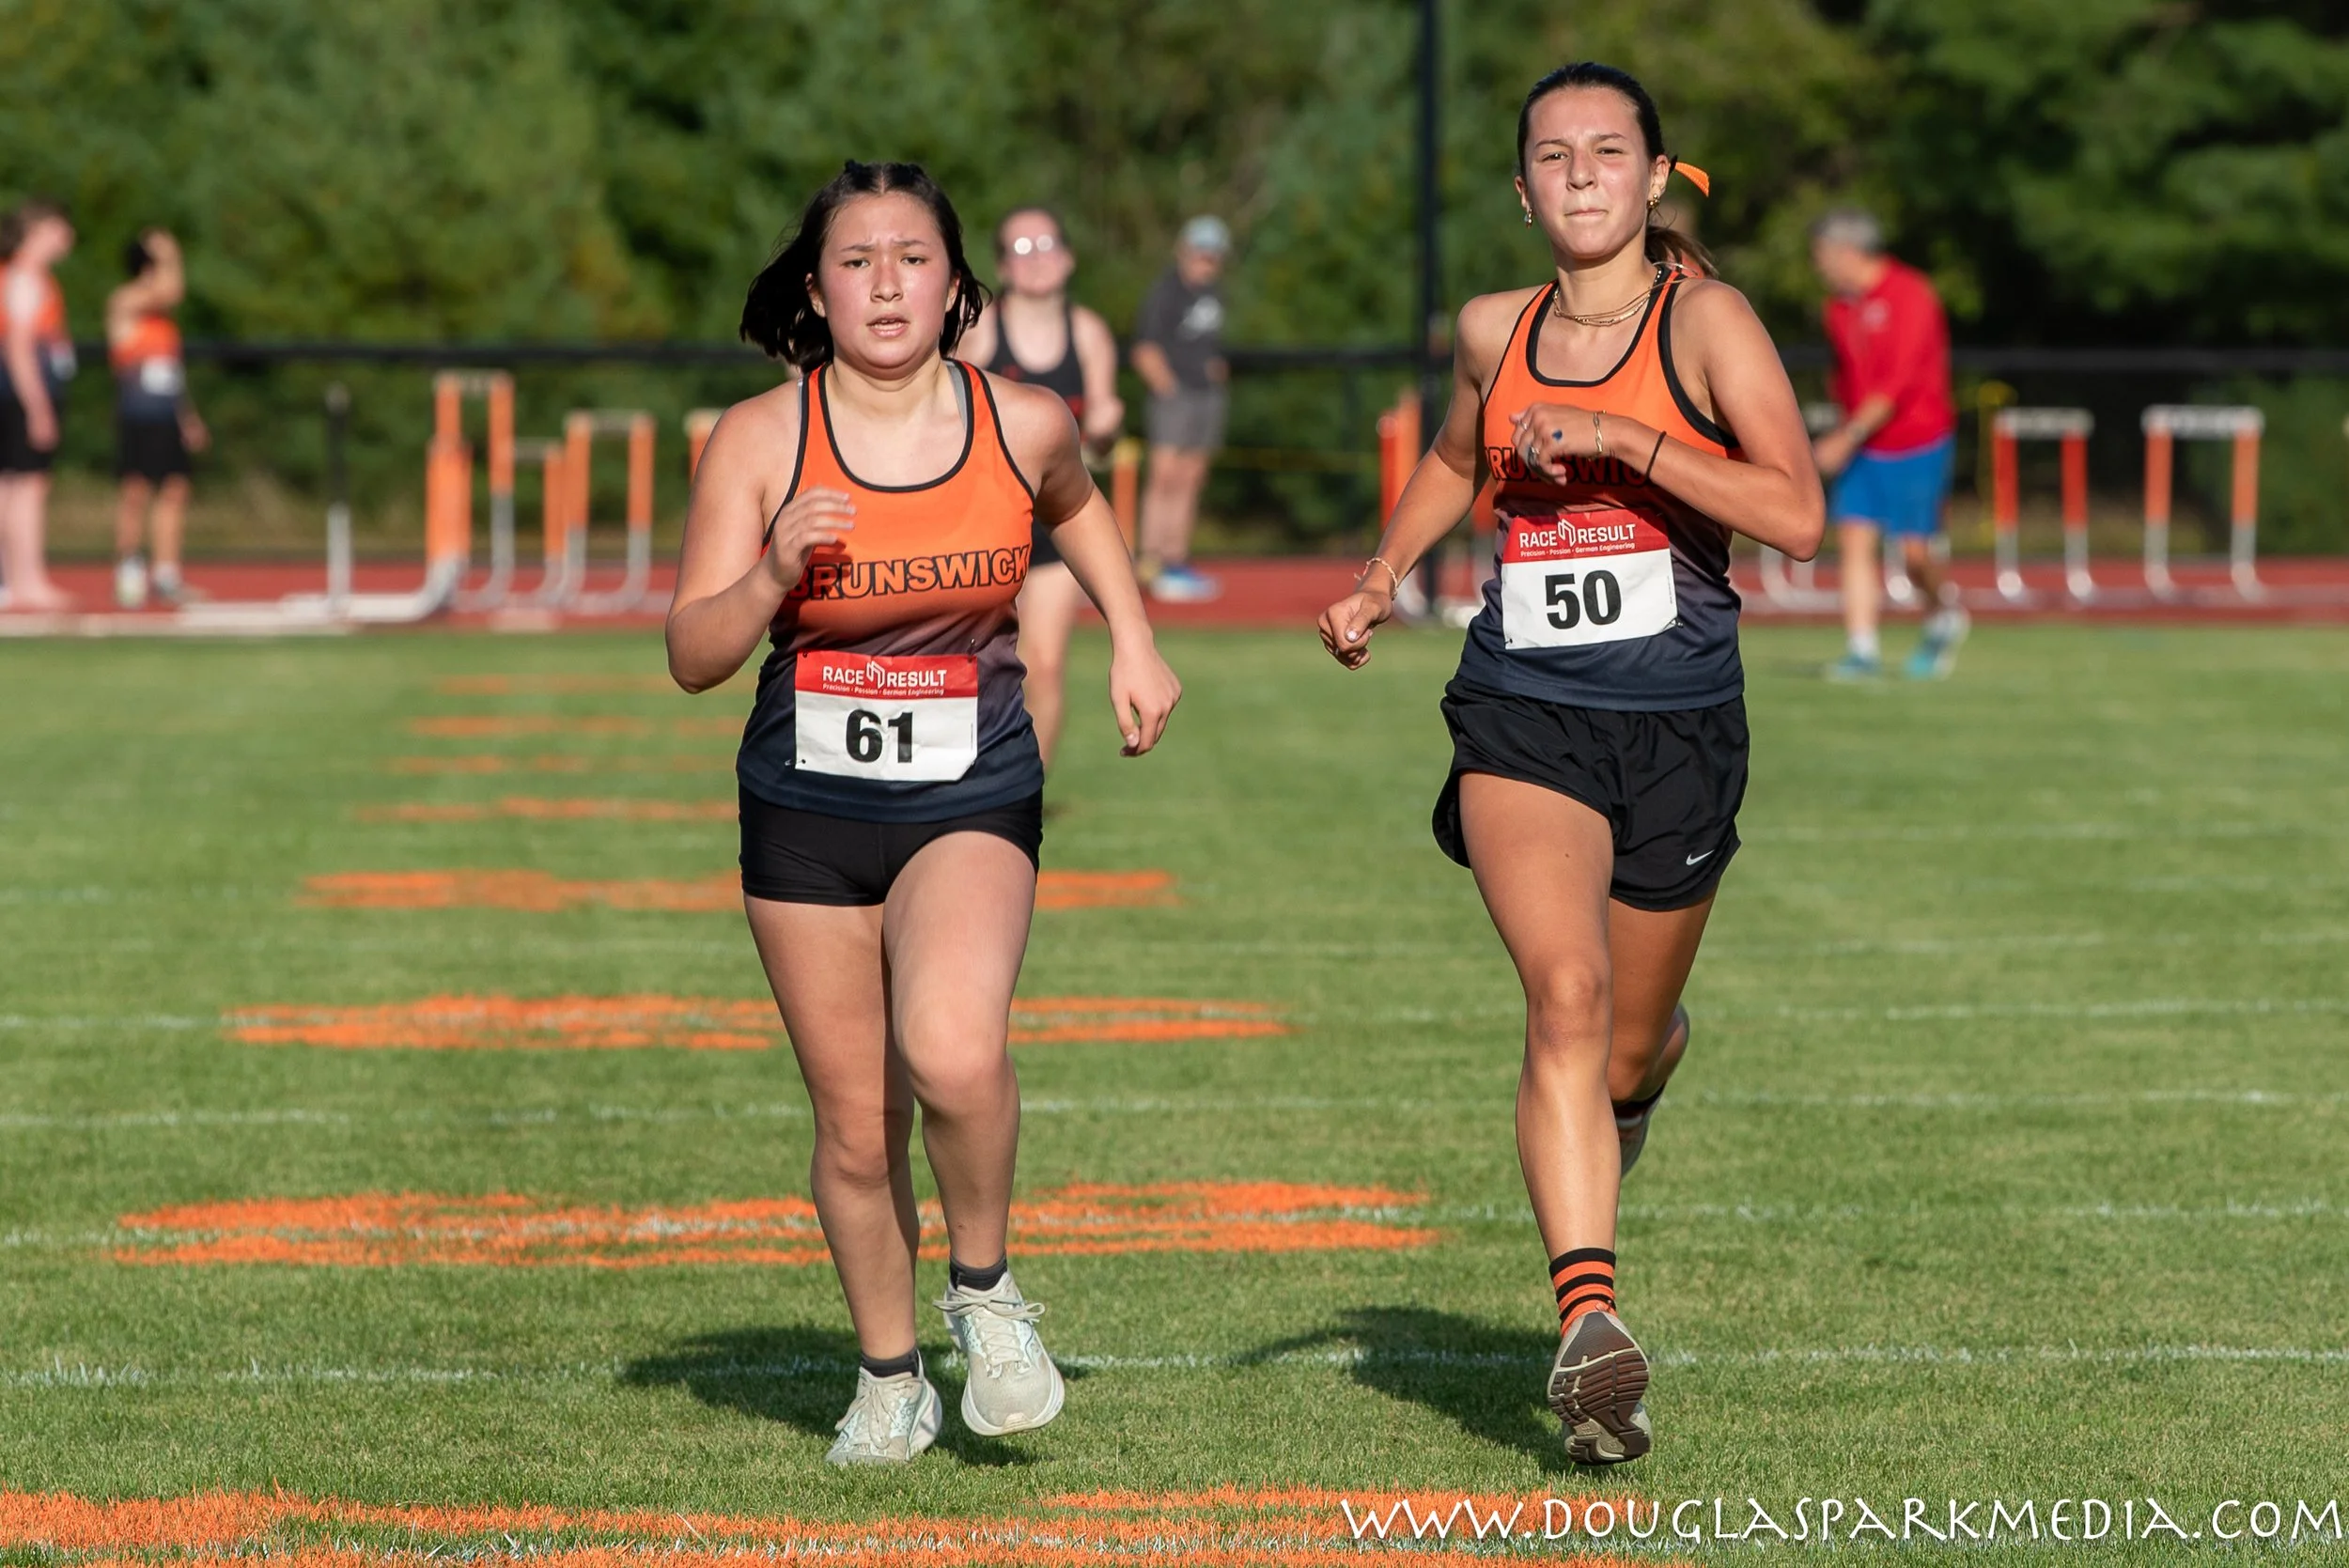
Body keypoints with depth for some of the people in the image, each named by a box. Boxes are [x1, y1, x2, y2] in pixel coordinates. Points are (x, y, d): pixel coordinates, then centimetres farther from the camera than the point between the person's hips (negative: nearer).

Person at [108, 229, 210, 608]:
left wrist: (189, 415, 22)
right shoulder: (125, 301, -5)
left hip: (169, 418, 7)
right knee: (137, 490, -6)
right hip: (136, 416, -7)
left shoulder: (163, 314, 19)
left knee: (174, 489, 3)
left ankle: (166, 572, 6)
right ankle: (127, 567, 2)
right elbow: (169, 291, -23)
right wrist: (168, 256, -8)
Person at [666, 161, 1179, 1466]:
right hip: (807, 815, 1)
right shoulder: (758, 443, -8)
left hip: (973, 803, -1)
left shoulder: (1025, 425, -5)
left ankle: (986, 1290, -1)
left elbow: (1076, 505, 20)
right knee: (857, 1124, 6)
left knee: (952, 1052, -28)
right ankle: (891, 1376, 29)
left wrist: (1133, 639, 11)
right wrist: (777, 573, -24)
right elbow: (694, 657, -7)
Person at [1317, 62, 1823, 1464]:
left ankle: (1645, 1064, 54)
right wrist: (1380, 582, 16)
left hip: (1678, 723, -1)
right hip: (1523, 714, 1)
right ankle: (1592, 1325, -30)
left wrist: (1627, 440, -19)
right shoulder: (1494, 333, 8)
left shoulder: (1704, 320, -4)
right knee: (1565, 994, -22)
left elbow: (1799, 516, -15)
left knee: (1626, 1044, 14)